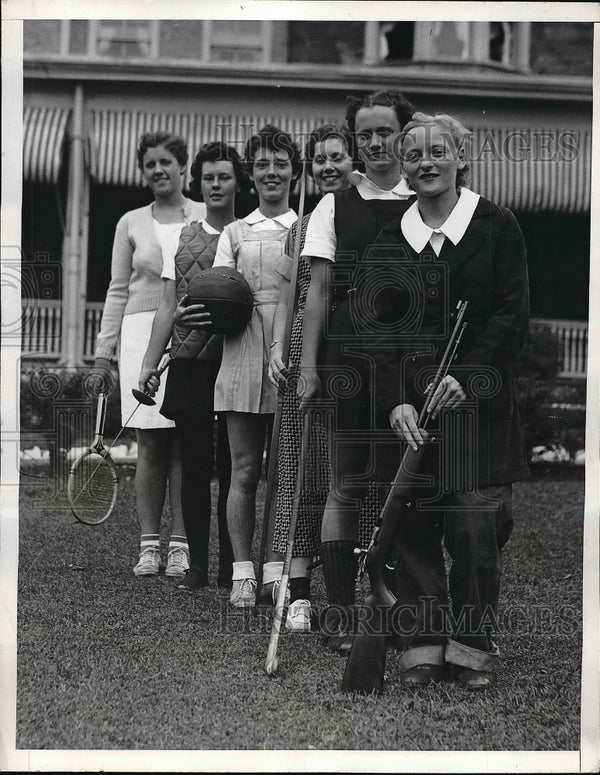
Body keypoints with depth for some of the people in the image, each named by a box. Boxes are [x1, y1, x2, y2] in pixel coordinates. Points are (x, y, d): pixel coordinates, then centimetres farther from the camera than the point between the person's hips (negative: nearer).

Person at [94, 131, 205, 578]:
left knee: (184, 443, -3)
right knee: (150, 443, 0)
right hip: (142, 331, 2)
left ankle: (180, 545, 0)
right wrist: (104, 349, 8)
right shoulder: (131, 223, 13)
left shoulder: (206, 218, 6)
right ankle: (149, 544, 3)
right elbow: (118, 290, 14)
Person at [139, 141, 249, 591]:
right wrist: (148, 367, 5)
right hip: (189, 365, 3)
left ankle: (230, 565, 6)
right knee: (194, 466, 3)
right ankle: (197, 565, 9)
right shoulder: (182, 238, 13)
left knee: (230, 466, -1)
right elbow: (168, 309, 12)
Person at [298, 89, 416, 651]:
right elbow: (319, 291, 6)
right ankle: (338, 609, 5)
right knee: (346, 487, 1)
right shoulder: (335, 207, 8)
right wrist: (308, 366, -2)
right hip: (348, 363, 0)